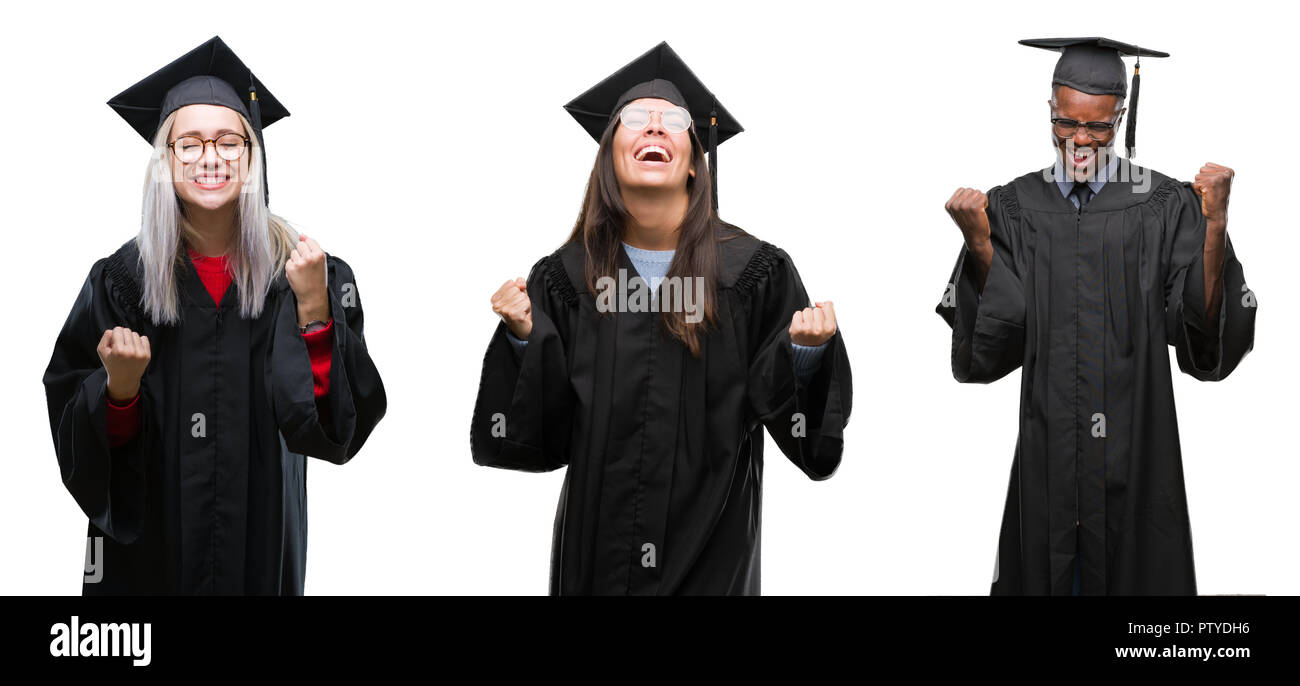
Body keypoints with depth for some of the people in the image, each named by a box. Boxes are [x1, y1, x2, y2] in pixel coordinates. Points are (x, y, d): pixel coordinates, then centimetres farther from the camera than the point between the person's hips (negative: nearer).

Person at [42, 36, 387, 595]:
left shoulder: (299, 272, -5)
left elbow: (342, 423, -12)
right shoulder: (121, 280, -5)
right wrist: (120, 387, -23)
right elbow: (75, 437, -4)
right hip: (148, 546, 0)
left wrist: (313, 309, -22)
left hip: (261, 540, 0)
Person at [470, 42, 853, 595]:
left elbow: (794, 419, -5)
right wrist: (524, 340, -16)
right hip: (597, 545, 1)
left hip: (711, 551, -1)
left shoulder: (755, 272, -4)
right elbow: (543, 436, -2)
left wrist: (806, 353, -23)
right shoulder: (567, 277, 0)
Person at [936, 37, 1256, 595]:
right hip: (1045, 454, 1)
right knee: (1045, 573, 10)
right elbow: (991, 349, -4)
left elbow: (1206, 338, -10)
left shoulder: (1166, 207, -1)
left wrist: (1215, 225, -20)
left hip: (1136, 458, -1)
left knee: (1132, 572, 7)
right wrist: (979, 245, -16)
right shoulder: (1011, 209, 3)